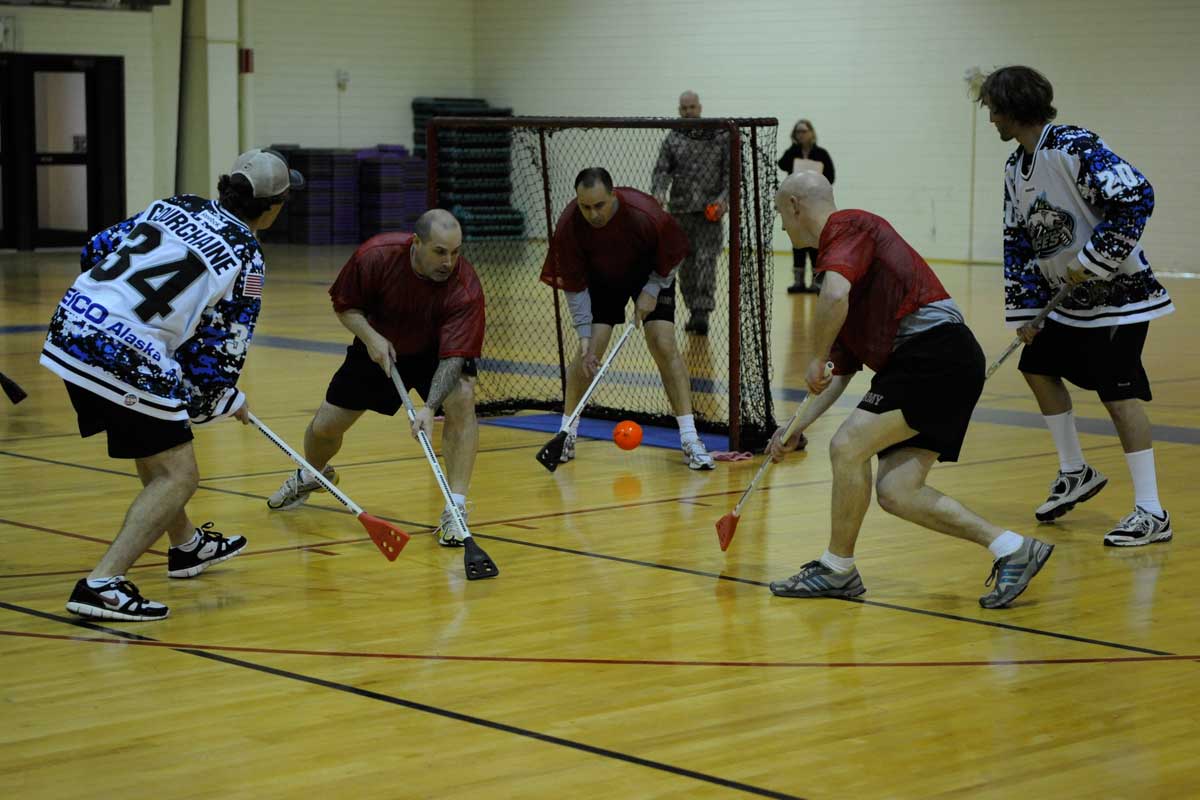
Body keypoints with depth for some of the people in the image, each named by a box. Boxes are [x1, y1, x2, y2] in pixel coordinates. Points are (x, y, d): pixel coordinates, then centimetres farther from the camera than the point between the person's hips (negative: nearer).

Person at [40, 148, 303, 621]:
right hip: (128, 361, -8)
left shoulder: (176, 207, 12)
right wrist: (227, 401, 17)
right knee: (177, 475, 2)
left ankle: (187, 546, 46)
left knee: (155, 445, 28)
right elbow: (222, 346, -1)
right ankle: (102, 585, -10)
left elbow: (95, 249, 18)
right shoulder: (245, 257, -4)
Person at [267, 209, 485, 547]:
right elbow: (344, 306, -12)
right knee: (325, 426, 5)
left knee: (462, 399, -32)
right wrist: (370, 336, -30)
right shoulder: (375, 255, -29)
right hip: (379, 346, 2)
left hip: (438, 351, -2)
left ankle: (455, 509, -24)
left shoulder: (465, 287, -35)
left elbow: (453, 357, -37)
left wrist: (429, 408, -50)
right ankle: (311, 475, 43)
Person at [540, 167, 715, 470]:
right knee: (591, 350, -10)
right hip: (601, 279, 1)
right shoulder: (569, 226, -30)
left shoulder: (646, 215, -36)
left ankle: (690, 440, -11)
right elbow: (574, 286, -19)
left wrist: (652, 290, -19)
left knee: (664, 345, -14)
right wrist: (584, 336, -23)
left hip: (651, 276, -1)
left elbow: (672, 256, -14)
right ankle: (567, 435, 9)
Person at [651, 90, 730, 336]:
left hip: (710, 210, -3)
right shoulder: (672, 139, 8)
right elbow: (662, 170, 1)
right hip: (681, 209, 3)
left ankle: (702, 313, -13)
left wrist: (724, 196, -11)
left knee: (706, 260, -11)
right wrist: (658, 191, -18)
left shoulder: (720, 136, 3)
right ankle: (693, 311, 17)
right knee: (686, 263, 7)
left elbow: (730, 170, 3)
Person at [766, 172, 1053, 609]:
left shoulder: (847, 227, -3)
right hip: (922, 362, 10)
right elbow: (842, 373, 29)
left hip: (937, 354, -10)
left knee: (848, 446, -12)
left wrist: (815, 361, -11)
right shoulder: (838, 248, 26)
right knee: (896, 492, 0)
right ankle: (1013, 549, 6)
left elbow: (835, 295, -26)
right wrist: (797, 429, 25)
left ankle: (837, 569, 3)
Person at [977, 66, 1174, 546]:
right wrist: (1024, 309, 6)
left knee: (1118, 390, -13)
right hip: (1065, 294, 9)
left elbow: (1136, 197, -28)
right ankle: (1075, 474, 31)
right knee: (1037, 367, 14)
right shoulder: (1016, 168, 7)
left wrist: (1090, 262, -24)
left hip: (1116, 291, -9)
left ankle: (1152, 514, -11)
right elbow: (1018, 242, 12)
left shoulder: (1074, 147, -21)